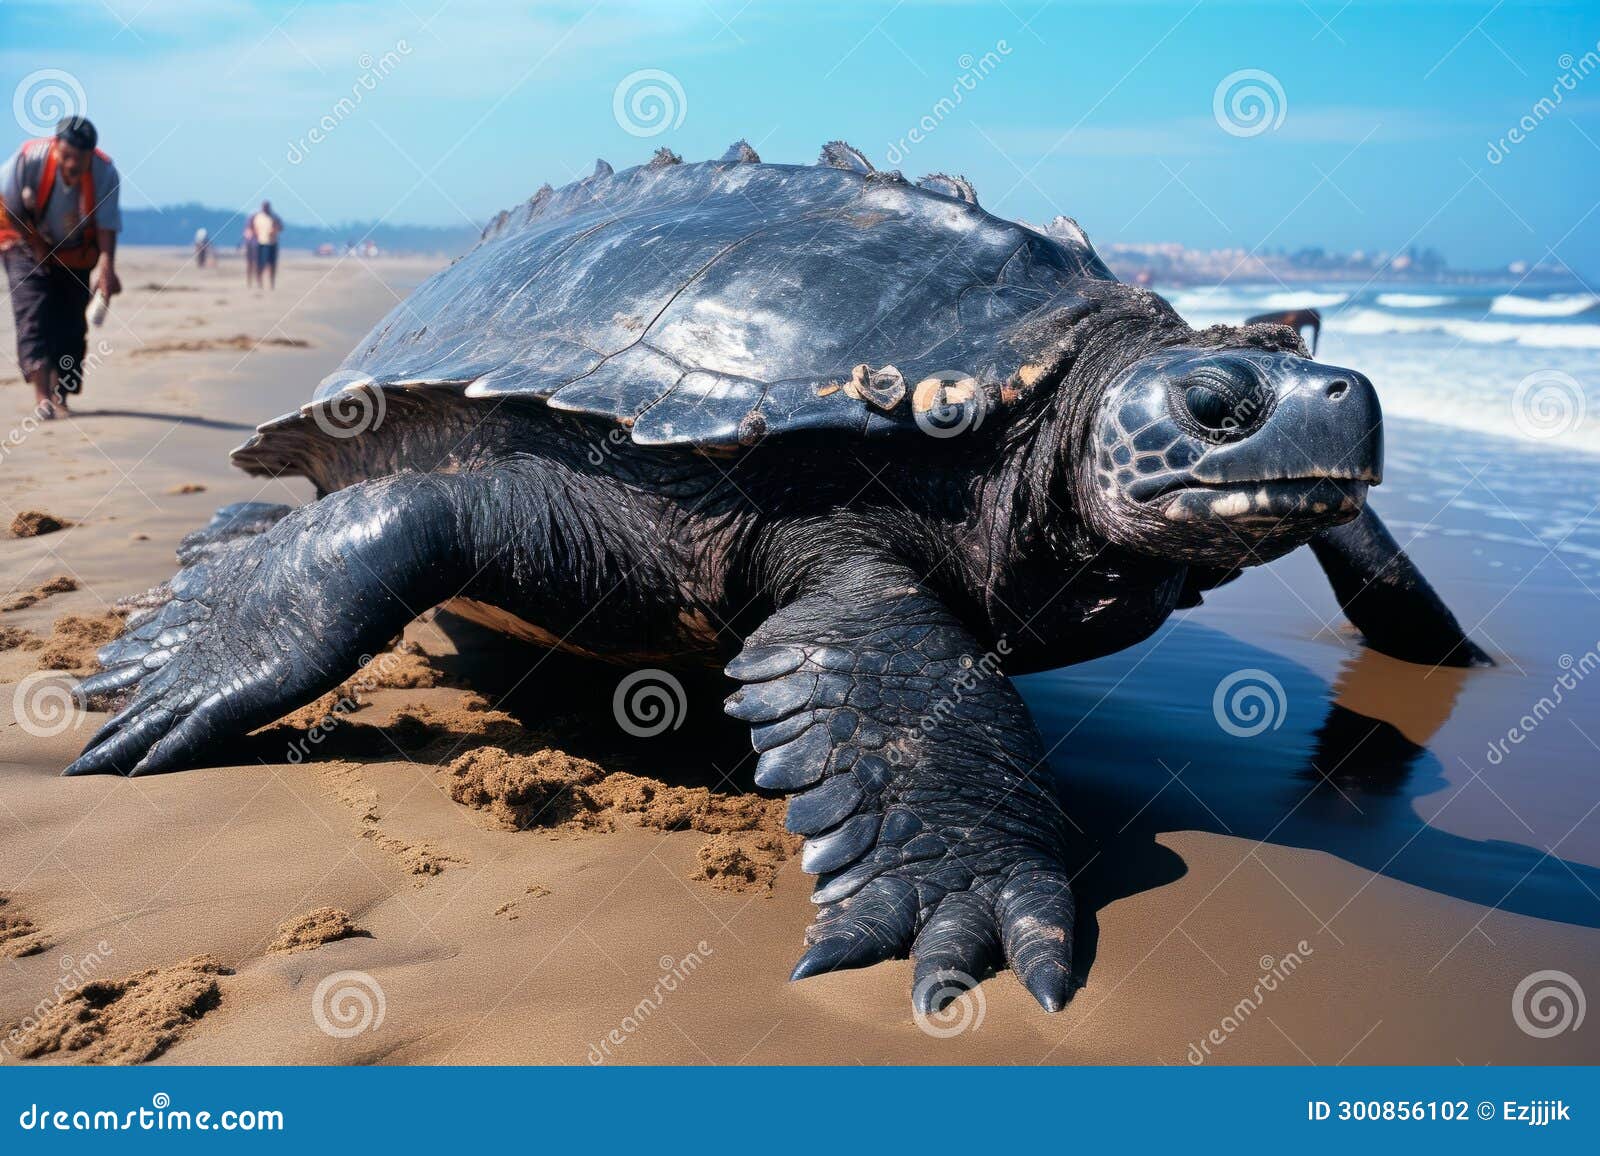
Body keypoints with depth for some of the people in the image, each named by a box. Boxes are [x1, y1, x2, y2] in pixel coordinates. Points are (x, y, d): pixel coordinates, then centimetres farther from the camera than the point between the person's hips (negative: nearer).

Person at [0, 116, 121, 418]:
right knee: (33, 313, -19)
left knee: (71, 324, 3)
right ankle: (43, 395, -30)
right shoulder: (28, 158, -26)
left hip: (78, 254, 2)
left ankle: (60, 396, 19)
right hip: (28, 246, -2)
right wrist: (34, 242, -14)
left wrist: (106, 265, -40)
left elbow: (107, 225, -25)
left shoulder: (105, 173, -23)